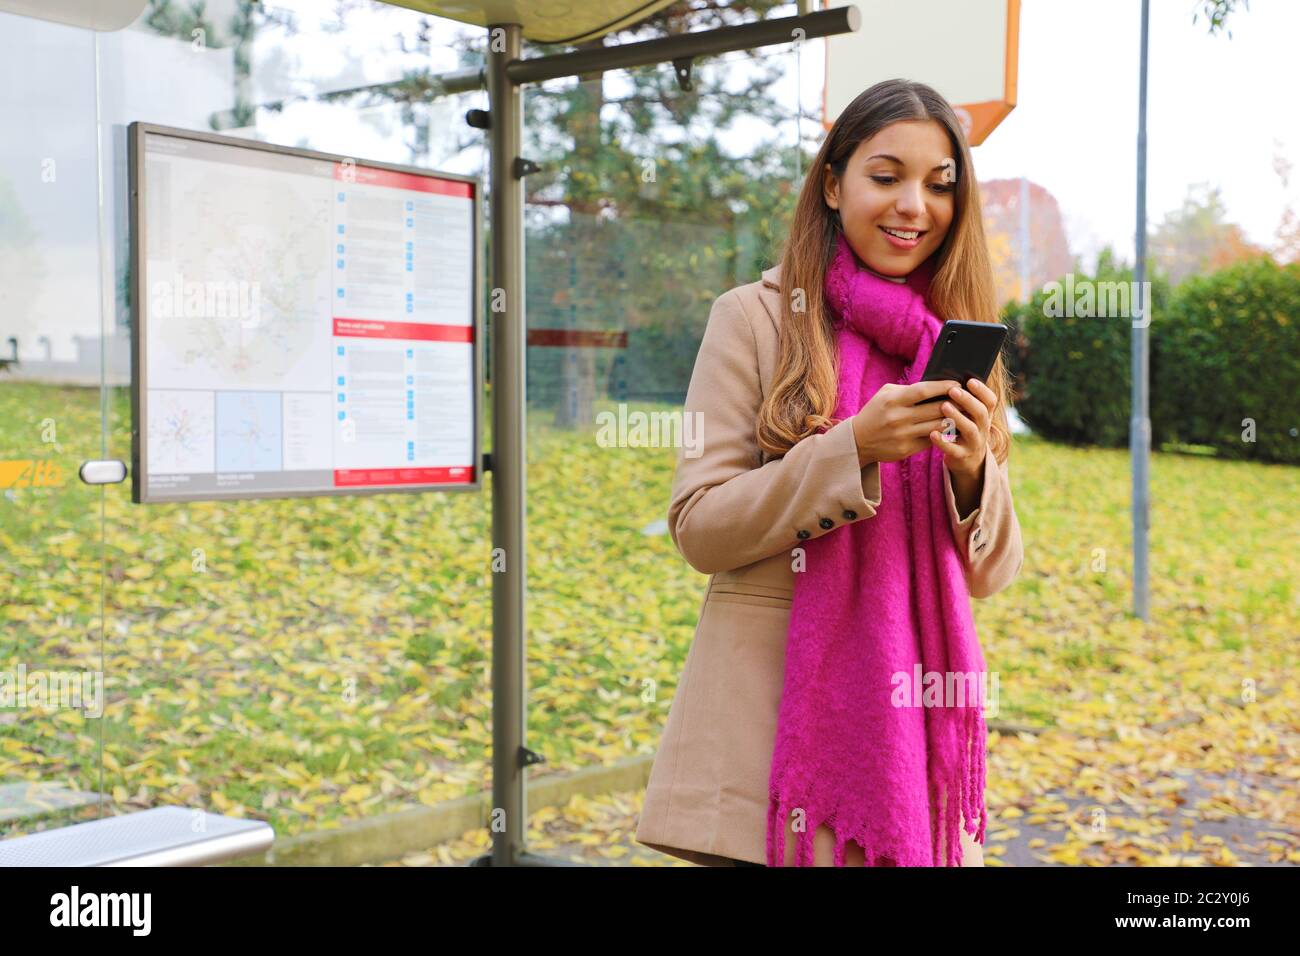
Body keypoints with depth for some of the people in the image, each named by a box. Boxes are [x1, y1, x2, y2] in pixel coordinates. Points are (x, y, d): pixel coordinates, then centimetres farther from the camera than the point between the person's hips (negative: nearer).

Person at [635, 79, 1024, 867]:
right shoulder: (756, 318, -3)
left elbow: (990, 574, 7)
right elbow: (699, 528, -8)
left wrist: (972, 469, -13)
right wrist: (853, 448, -19)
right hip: (774, 708, -3)